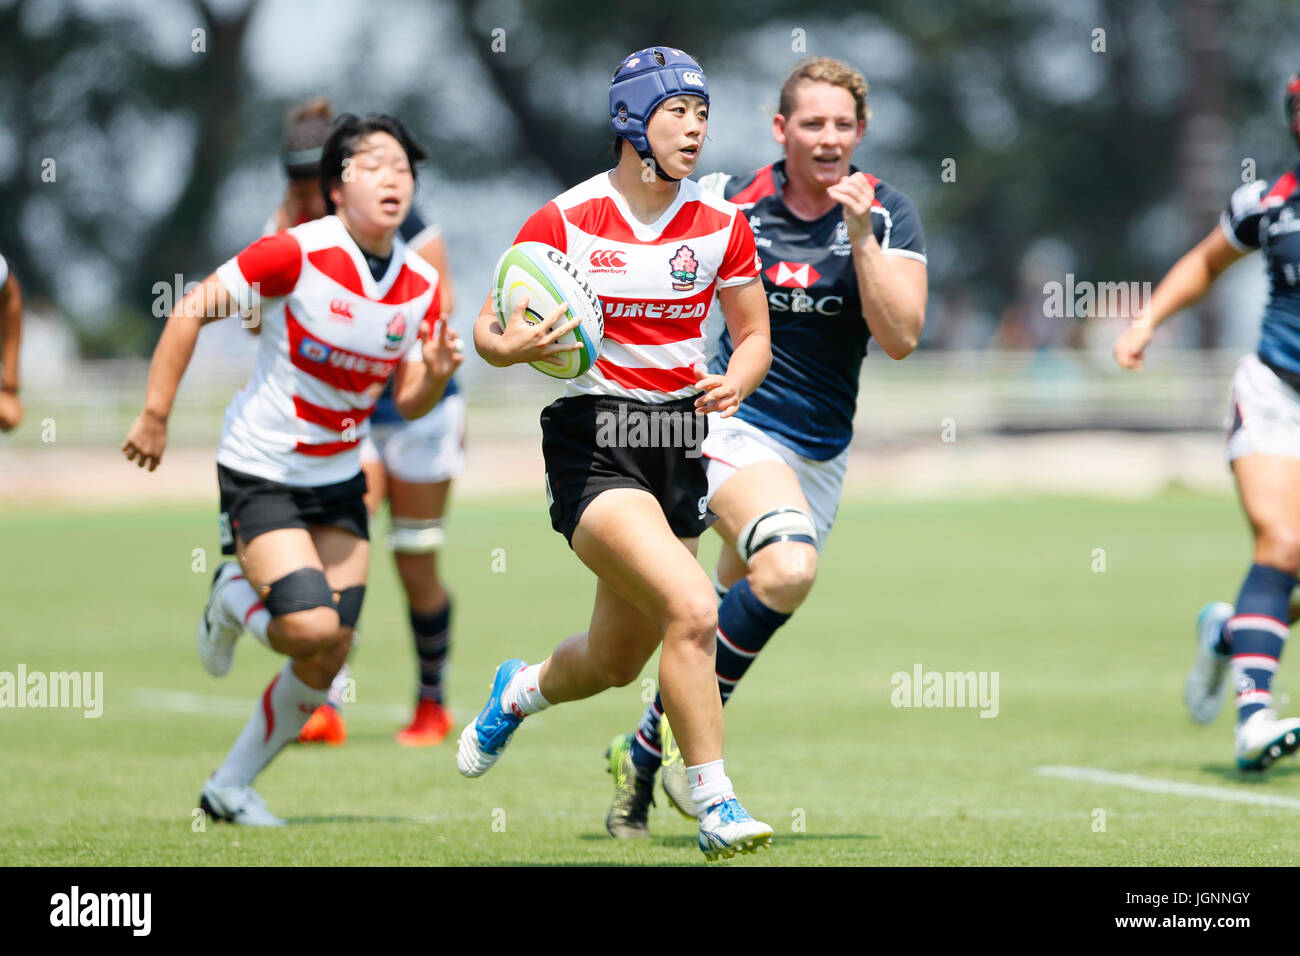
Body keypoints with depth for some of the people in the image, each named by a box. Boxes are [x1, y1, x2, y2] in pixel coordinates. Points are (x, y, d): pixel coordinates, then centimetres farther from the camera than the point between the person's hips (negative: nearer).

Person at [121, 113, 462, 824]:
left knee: (327, 661, 2)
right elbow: (190, 311, -11)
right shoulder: (297, 253, -19)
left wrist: (435, 376, -17)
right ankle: (234, 598, 14)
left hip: (339, 480, 6)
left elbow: (409, 403, 6)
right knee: (312, 627, -21)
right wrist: (155, 416, -11)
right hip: (261, 471, -6)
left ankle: (230, 788, 20)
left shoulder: (421, 284, -2)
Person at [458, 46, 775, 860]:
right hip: (591, 447, -5)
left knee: (618, 663, 14)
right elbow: (488, 328, -1)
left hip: (680, 443, 5)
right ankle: (715, 809, -17)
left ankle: (520, 691, 49)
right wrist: (513, 348, -24)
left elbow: (755, 335, 12)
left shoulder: (722, 225, 2)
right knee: (692, 608, -26)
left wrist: (737, 383, -10)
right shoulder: (565, 220, -8)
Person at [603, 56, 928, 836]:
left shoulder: (888, 214, -5)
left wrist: (861, 237, -24)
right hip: (735, 420, -3)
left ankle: (643, 753, 28)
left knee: (745, 609, 8)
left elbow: (900, 338, -16)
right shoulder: (733, 201, -6)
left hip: (823, 450, 3)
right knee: (789, 567, -30)